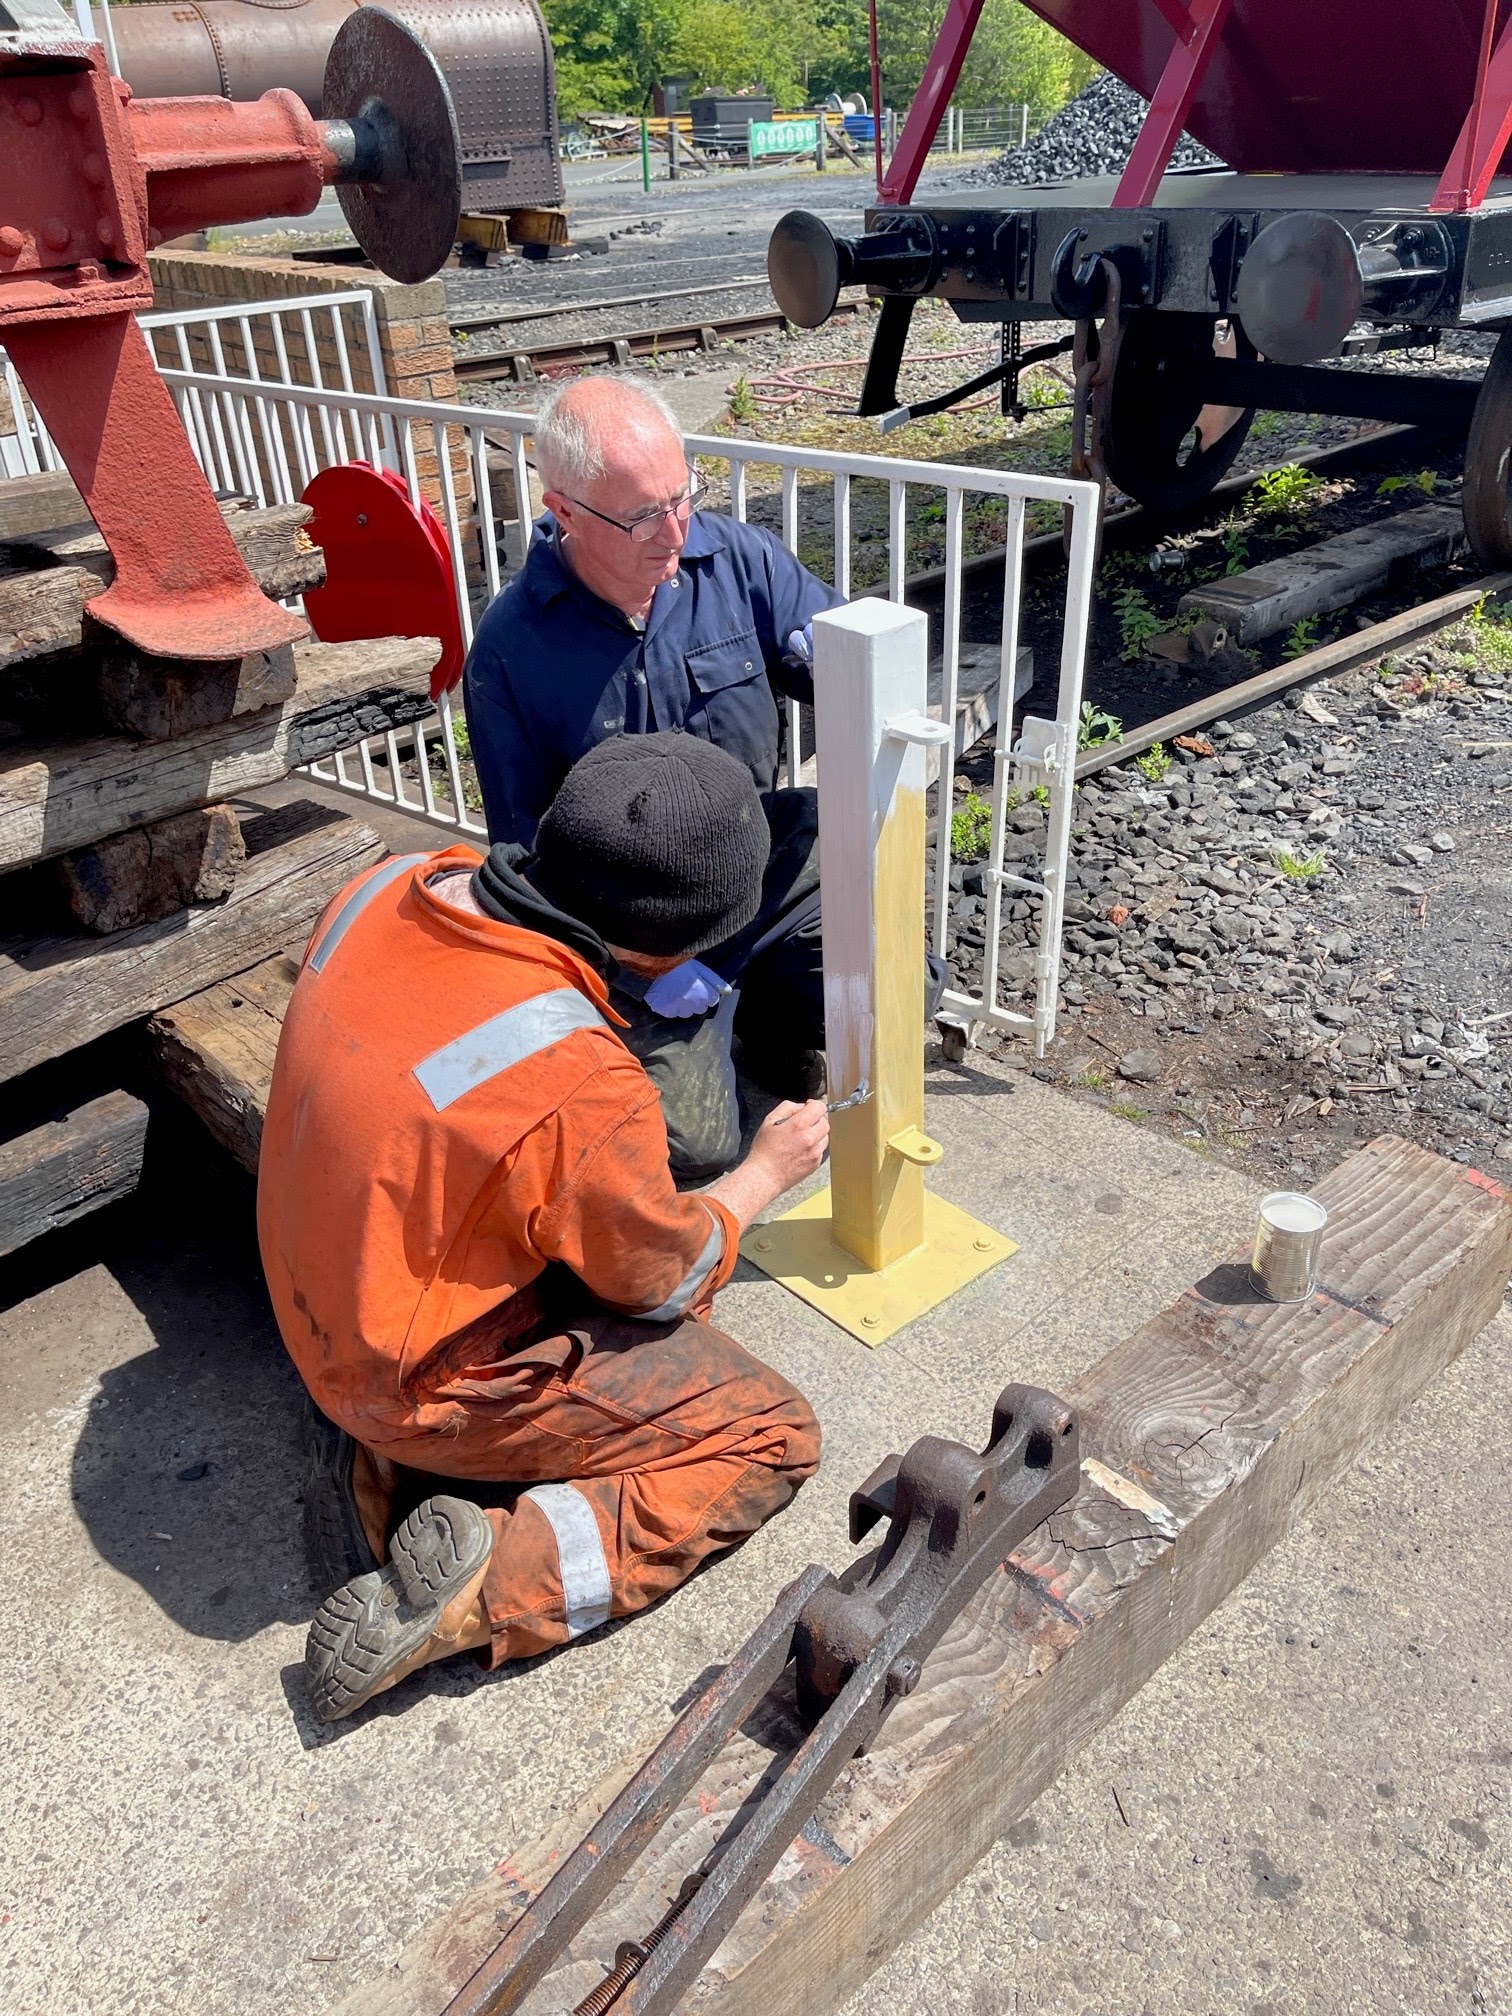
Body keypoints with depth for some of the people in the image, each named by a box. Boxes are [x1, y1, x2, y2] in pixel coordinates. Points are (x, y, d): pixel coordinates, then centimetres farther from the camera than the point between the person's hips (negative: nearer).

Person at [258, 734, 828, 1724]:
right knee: (773, 1437, 2)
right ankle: (475, 1595, -6)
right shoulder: (579, 1085, -36)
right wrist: (770, 1170, 2)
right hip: (429, 1381, -7)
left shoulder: (391, 887, -15)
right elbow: (665, 1278, -14)